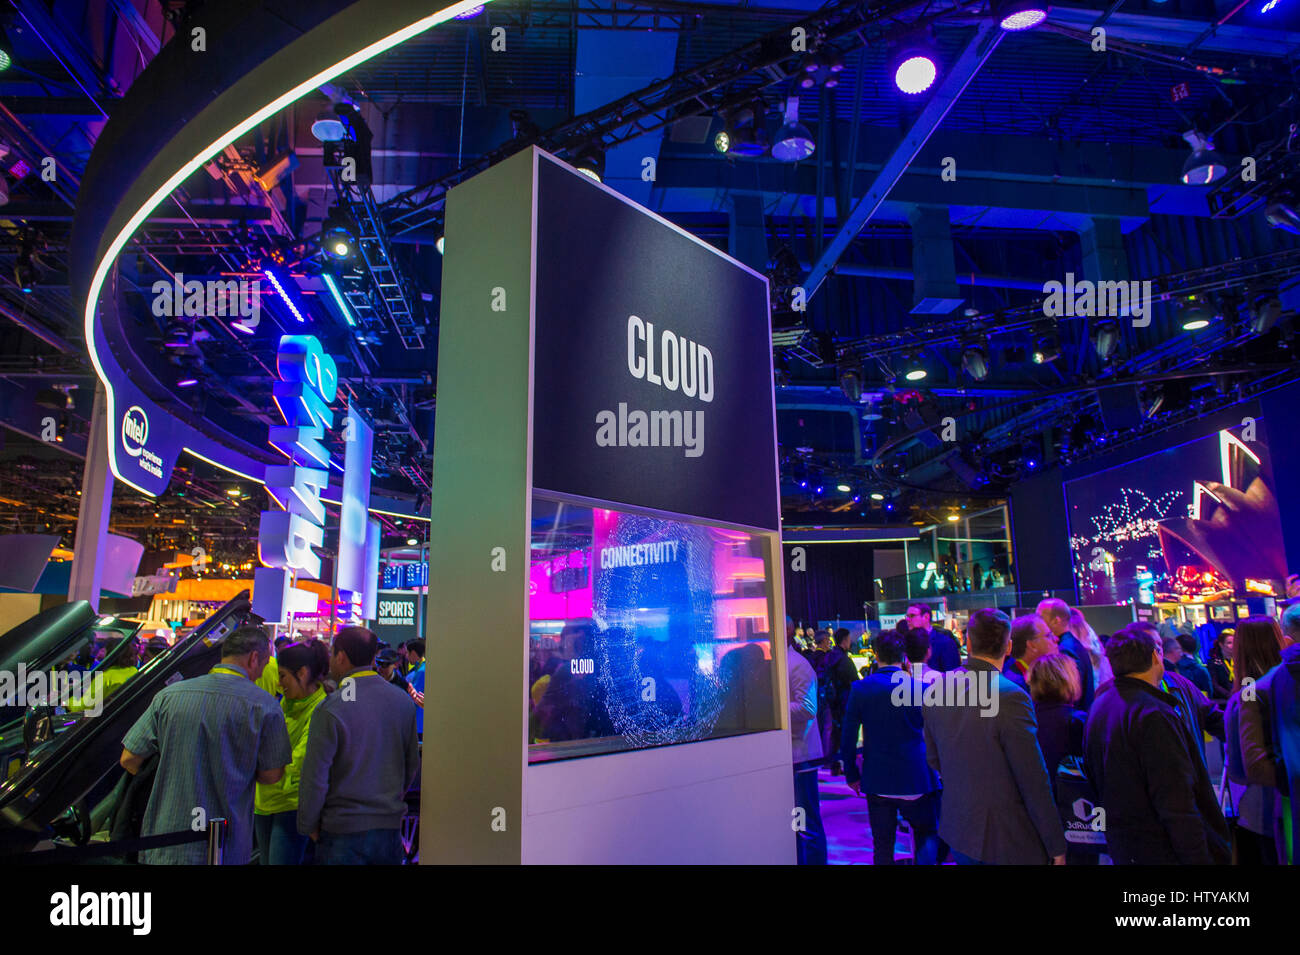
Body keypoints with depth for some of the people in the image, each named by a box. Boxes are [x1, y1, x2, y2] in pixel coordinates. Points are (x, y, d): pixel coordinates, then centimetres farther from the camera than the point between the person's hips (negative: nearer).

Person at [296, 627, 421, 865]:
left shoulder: (329, 709, -16)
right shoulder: (404, 701, -1)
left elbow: (315, 777, -12)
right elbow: (412, 765, 7)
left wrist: (308, 826, 2)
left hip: (343, 832, -4)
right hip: (391, 827, 4)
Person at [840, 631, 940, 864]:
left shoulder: (859, 689, -8)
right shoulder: (921, 689, -12)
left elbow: (848, 739, -4)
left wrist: (851, 774, 8)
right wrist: (935, 773, 11)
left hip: (877, 783, 1)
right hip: (915, 781, -1)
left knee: (882, 846, 13)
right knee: (927, 835, 19)